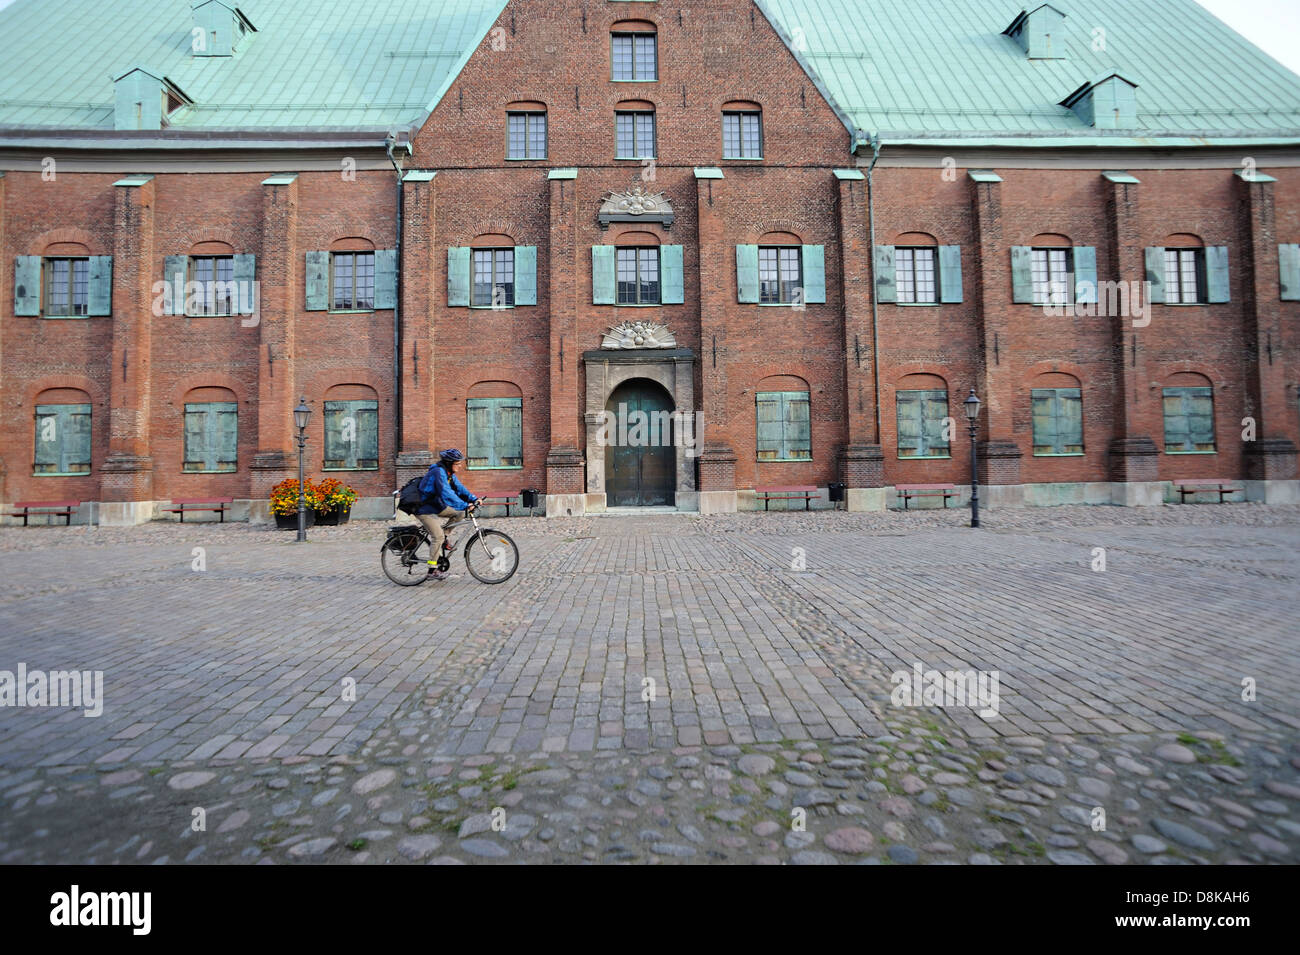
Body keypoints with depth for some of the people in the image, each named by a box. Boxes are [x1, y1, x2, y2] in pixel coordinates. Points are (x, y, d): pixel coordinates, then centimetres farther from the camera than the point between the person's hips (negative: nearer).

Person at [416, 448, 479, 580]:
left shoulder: (450, 473, 4)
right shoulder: (438, 472, -25)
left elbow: (459, 487, 5)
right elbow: (446, 494, -35)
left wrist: (473, 499, -10)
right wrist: (465, 505, -39)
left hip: (436, 506, 9)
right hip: (424, 509, -9)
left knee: (459, 513, -1)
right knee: (438, 536, -16)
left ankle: (445, 537, 12)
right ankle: (432, 571, -9)